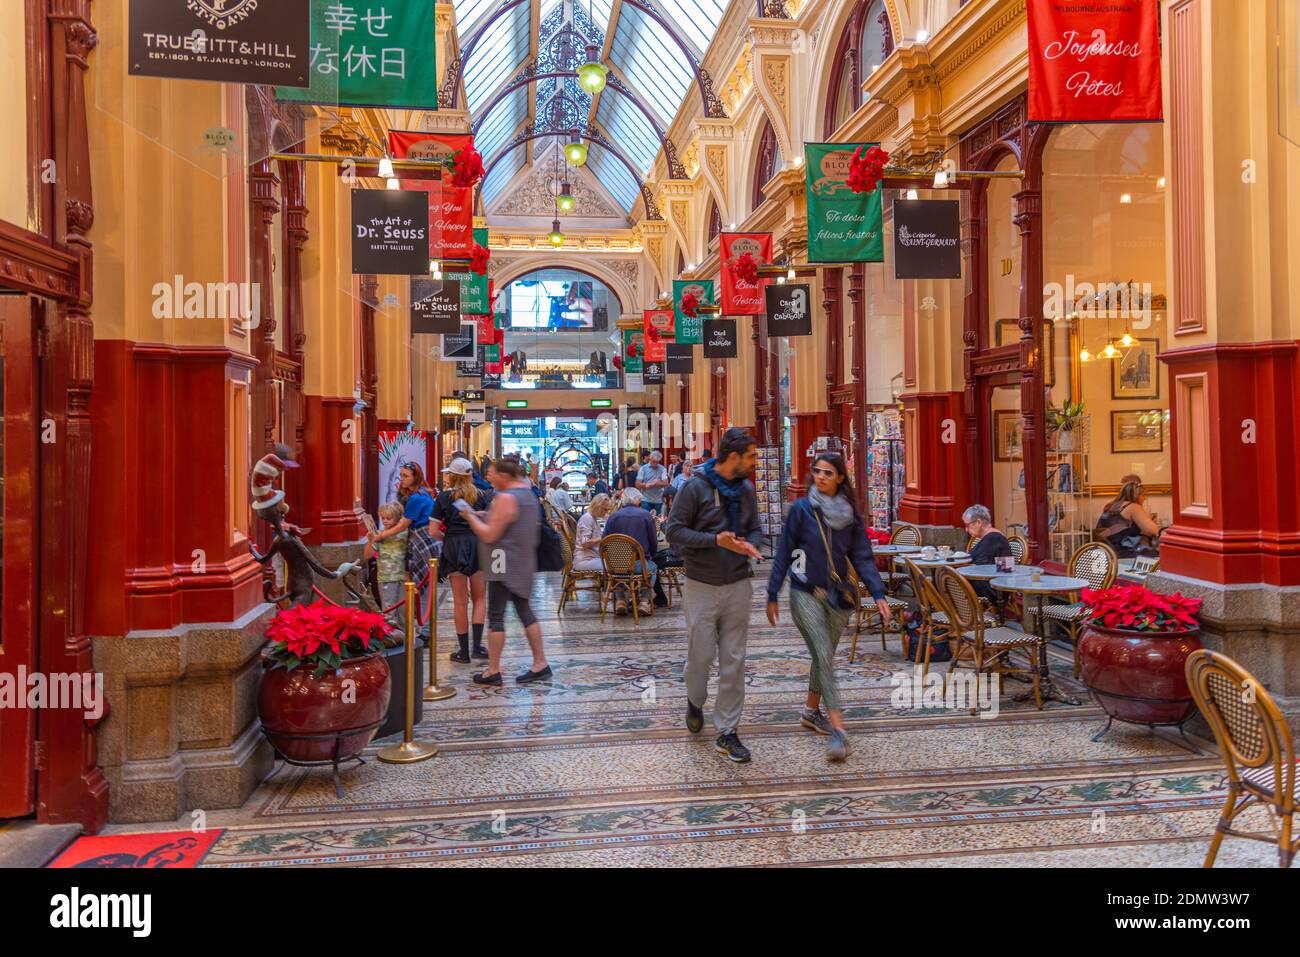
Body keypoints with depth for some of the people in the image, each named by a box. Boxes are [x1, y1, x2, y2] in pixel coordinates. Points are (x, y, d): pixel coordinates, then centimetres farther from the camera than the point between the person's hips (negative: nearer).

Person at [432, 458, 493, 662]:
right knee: (479, 598, 11)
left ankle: (464, 650, 11)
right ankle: (477, 645, 0)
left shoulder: (444, 496, 1)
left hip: (454, 547, -1)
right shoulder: (480, 495, 6)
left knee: (460, 601, 6)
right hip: (478, 545, 1)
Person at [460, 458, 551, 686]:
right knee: (524, 611, 12)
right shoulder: (527, 494, 13)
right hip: (523, 563, 9)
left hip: (505, 564, -9)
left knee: (496, 616, -3)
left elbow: (489, 534, -18)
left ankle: (493, 671, 1)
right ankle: (541, 664, 13)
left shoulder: (506, 498, -17)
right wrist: (482, 516, 19)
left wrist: (470, 516, -5)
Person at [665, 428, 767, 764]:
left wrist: (752, 544, -11)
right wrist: (716, 540, -22)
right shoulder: (696, 487, -11)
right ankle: (695, 702, 36)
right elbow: (674, 532, -12)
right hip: (702, 586, -4)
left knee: (733, 661, 5)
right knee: (701, 655, 4)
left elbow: (755, 529, 13)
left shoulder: (746, 489, 6)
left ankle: (727, 732, 15)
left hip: (738, 585, 4)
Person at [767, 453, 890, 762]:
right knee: (824, 656, -14)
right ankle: (838, 729, -16)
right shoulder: (801, 509, -5)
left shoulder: (851, 514, 3)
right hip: (805, 593, -4)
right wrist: (772, 595, -2)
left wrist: (878, 594, -8)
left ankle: (811, 711, 34)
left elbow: (862, 557, 3)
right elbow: (783, 553, -2)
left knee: (824, 656, 14)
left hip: (838, 595, 4)